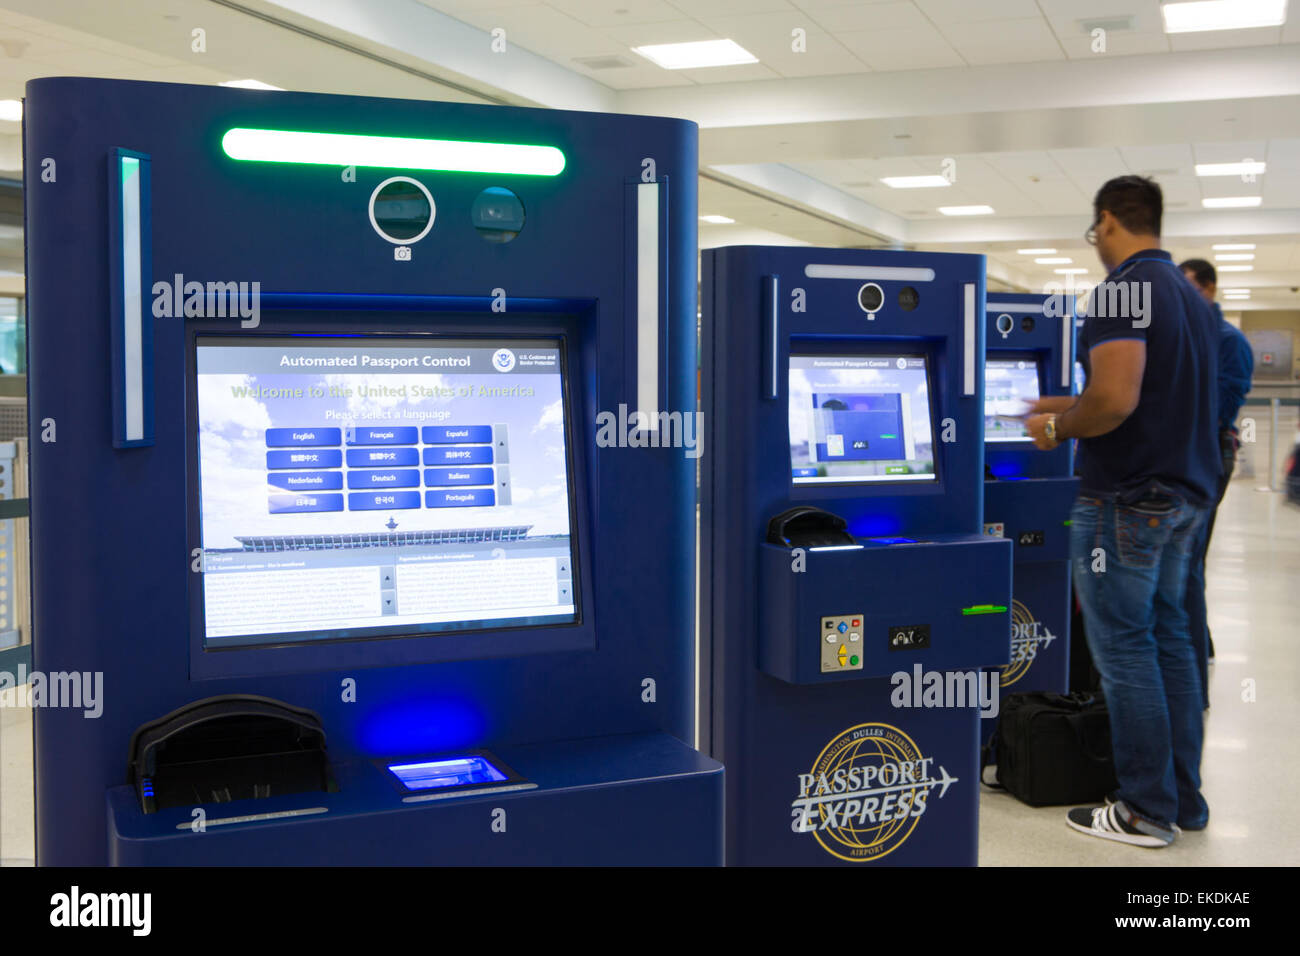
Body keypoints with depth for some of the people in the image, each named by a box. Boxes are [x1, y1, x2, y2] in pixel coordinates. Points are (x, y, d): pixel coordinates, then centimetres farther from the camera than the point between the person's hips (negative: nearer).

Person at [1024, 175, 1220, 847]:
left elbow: (1116, 400, -26)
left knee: (1125, 651, -2)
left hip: (1125, 499, -9)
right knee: (1169, 639, 14)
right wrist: (1071, 410, 24)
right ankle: (1184, 799, 21)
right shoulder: (1189, 294, 15)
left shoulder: (1124, 288, -15)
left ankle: (1145, 811, 5)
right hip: (1185, 491, 9)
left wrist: (1056, 428, -8)